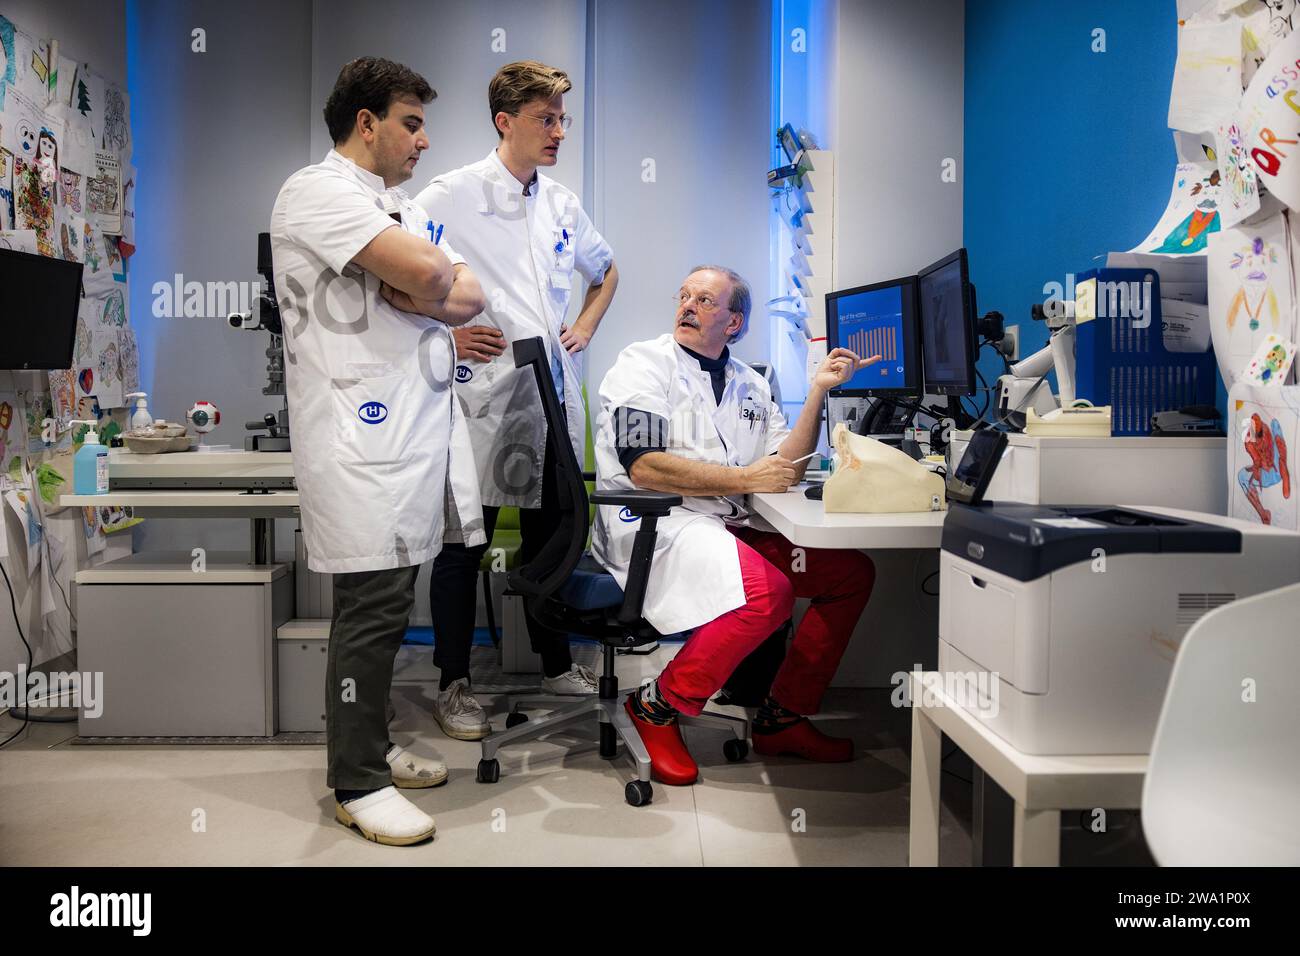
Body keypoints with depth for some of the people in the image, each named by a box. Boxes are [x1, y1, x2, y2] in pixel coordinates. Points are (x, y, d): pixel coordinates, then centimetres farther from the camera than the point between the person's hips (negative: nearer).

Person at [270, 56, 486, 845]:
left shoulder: (404, 208, 22)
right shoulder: (317, 191, -6)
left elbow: (470, 298, 12)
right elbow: (426, 269, -20)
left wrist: (419, 294, -7)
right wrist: (435, 282, 2)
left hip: (420, 426, 9)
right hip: (364, 433, -9)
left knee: (390, 603, 13)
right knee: (373, 607, -6)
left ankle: (373, 746, 25)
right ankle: (356, 783, 6)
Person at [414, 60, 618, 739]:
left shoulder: (562, 205, 12)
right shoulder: (450, 197, -6)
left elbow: (605, 270, 28)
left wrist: (586, 328, 14)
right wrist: (446, 334, -13)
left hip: (554, 396, 6)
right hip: (484, 393, -6)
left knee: (549, 536, 15)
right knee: (464, 545, 3)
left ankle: (556, 664, 31)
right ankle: (453, 686, 17)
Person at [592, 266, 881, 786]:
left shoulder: (750, 385, 18)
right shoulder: (644, 363, -1)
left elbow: (786, 473, 12)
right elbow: (644, 467, -15)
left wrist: (818, 392, 4)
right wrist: (745, 478, -13)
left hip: (729, 529, 8)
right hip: (653, 525, -7)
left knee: (852, 571, -1)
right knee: (767, 590, -32)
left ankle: (783, 717, 8)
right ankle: (658, 707, -11)